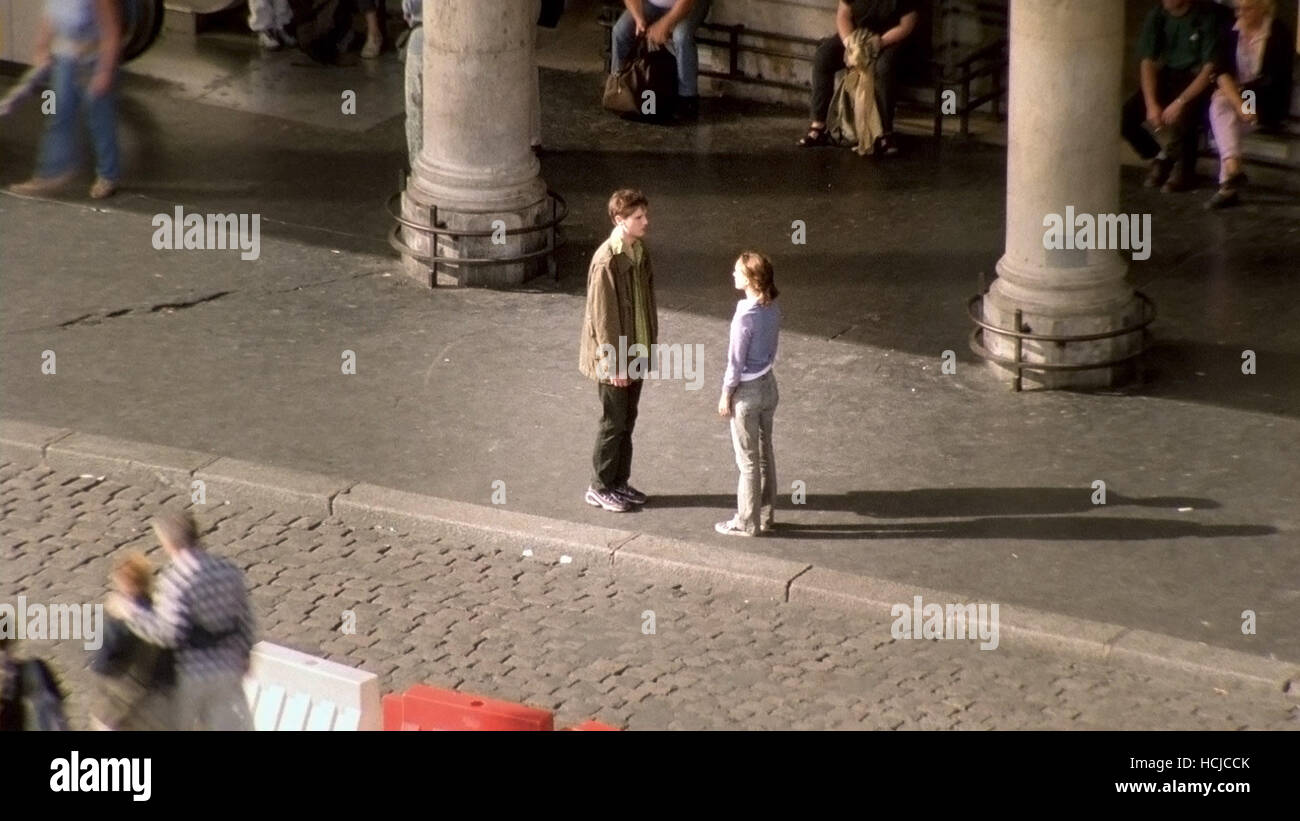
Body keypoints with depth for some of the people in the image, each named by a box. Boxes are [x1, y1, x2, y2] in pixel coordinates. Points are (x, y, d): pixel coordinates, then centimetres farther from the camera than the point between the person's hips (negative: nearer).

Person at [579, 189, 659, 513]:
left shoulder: (640, 252, 4)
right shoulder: (607, 261, -23)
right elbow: (603, 316, -21)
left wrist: (650, 344, 15)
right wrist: (614, 363, -20)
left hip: (635, 352, 8)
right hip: (614, 356, -8)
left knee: (628, 421, 16)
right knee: (613, 423, 2)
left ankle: (619, 482, 28)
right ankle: (599, 488, 15)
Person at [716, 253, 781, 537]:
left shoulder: (745, 317, -26)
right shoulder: (773, 308, -3)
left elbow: (736, 361, -19)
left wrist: (726, 395, -9)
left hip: (747, 391, -8)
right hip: (768, 385, 8)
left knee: (748, 460, 5)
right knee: (765, 452, 18)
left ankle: (746, 522, 15)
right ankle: (766, 516, 28)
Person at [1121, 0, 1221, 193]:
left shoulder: (1206, 18, -18)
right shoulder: (1157, 17, -4)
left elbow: (1210, 69, -21)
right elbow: (1148, 63, -3)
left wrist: (1180, 102, -29)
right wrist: (1151, 104, -17)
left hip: (1197, 81, -5)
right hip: (1167, 78, 5)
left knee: (1183, 116, -34)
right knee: (1128, 115, -15)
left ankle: (1185, 170, -5)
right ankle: (1160, 158, 11)